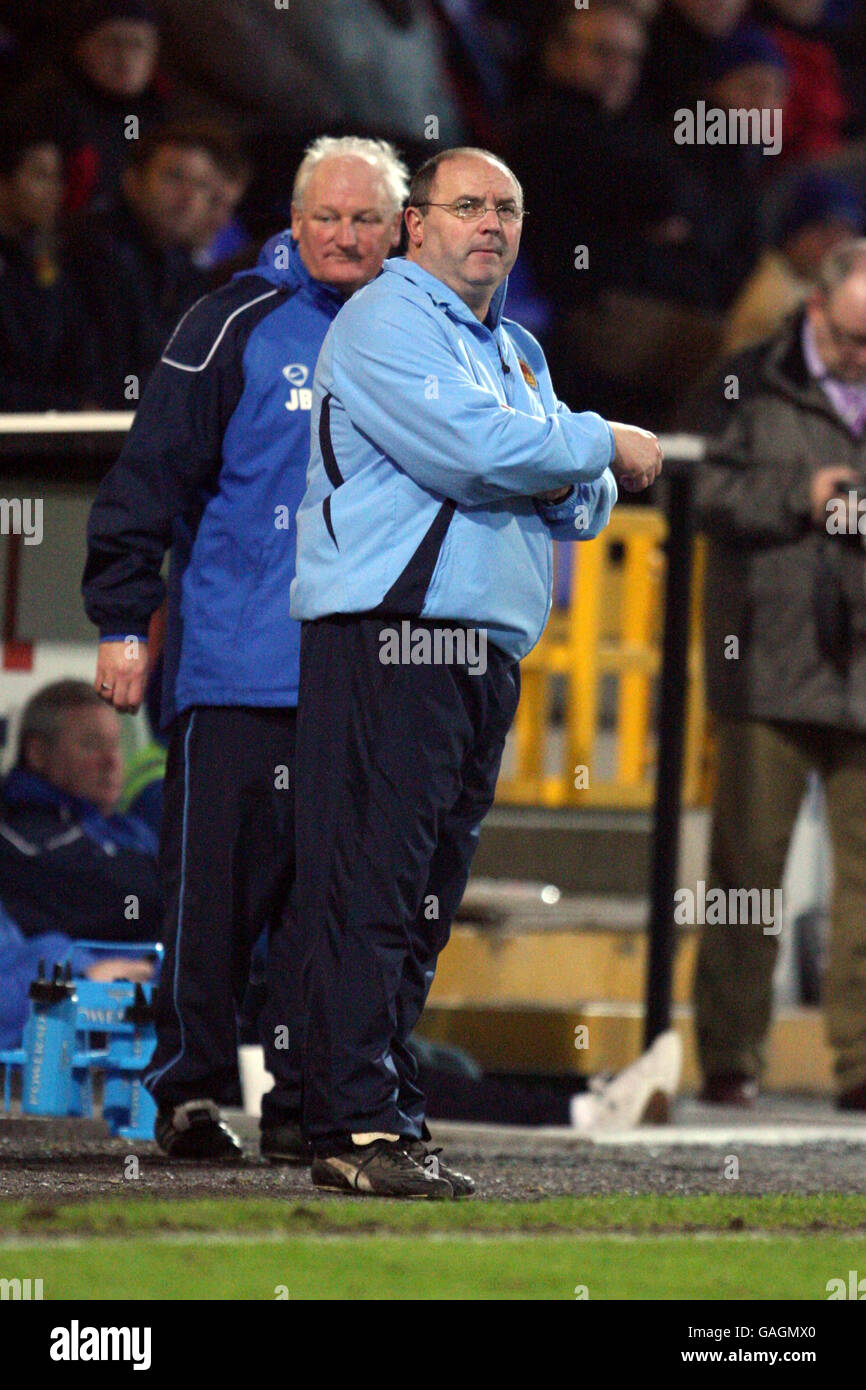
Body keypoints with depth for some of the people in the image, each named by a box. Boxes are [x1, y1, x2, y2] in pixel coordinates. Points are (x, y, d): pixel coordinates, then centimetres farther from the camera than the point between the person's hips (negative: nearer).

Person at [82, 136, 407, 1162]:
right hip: (235, 667, -4)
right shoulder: (237, 327, -1)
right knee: (218, 880, -4)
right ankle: (190, 1089, 3)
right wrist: (122, 618, -9)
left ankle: (306, 1096, 8)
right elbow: (151, 473, -3)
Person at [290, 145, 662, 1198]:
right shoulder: (386, 320, -3)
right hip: (388, 640, -9)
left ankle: (390, 1124, 9)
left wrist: (571, 479, -2)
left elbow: (586, 505, 23)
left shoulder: (517, 353, 24)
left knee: (426, 901, 8)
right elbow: (470, 447, -17)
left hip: (488, 657, 9)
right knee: (371, 885, -12)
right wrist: (603, 446, -3)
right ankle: (356, 1127, -16)